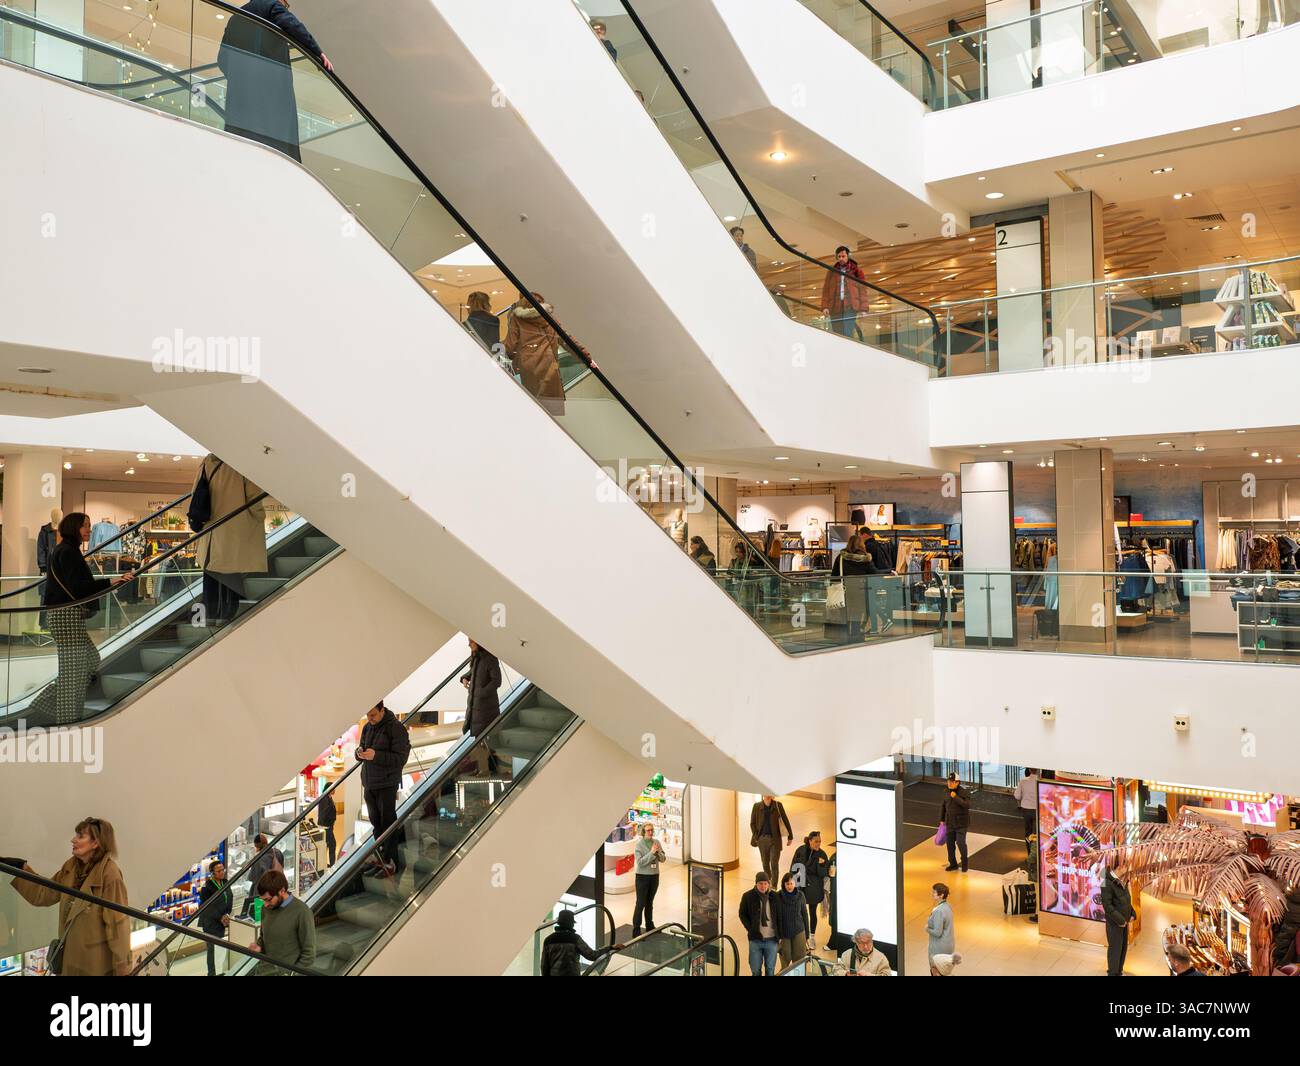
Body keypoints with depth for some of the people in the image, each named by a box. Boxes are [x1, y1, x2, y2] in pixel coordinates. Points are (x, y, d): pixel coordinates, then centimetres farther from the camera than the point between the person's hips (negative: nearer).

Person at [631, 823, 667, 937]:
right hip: (642, 876, -5)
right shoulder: (639, 844, -12)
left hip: (654, 876, 5)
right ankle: (636, 930, 3)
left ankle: (649, 926, 29)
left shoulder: (656, 842, 1)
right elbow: (640, 862, -19)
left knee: (650, 902, 17)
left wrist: (658, 852, -16)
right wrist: (651, 853, -23)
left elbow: (663, 859, 3)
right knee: (640, 903, -3)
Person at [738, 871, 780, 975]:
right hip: (755, 939, -1)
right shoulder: (747, 896, -6)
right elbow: (742, 914, 5)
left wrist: (779, 934, 3)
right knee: (755, 970, 5)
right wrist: (750, 929, -5)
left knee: (770, 969, 12)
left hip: (771, 939, 1)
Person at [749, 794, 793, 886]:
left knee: (774, 864, -5)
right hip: (762, 839, 2)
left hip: (775, 839, -2)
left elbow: (785, 820, 2)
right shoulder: (757, 806, -2)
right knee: (765, 863, 13)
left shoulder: (777, 805, -5)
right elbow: (752, 823, 5)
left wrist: (790, 836, 4)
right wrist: (755, 837, -4)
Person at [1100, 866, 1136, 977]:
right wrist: (1119, 920, -22)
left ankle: (1119, 971, 31)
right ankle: (1112, 973, 12)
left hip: (1124, 921, 8)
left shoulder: (1122, 883, 8)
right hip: (1114, 922, -8)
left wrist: (1132, 914, 4)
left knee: (1123, 947, 16)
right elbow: (1107, 905, -22)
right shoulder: (1107, 884, -20)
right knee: (1115, 948, 0)